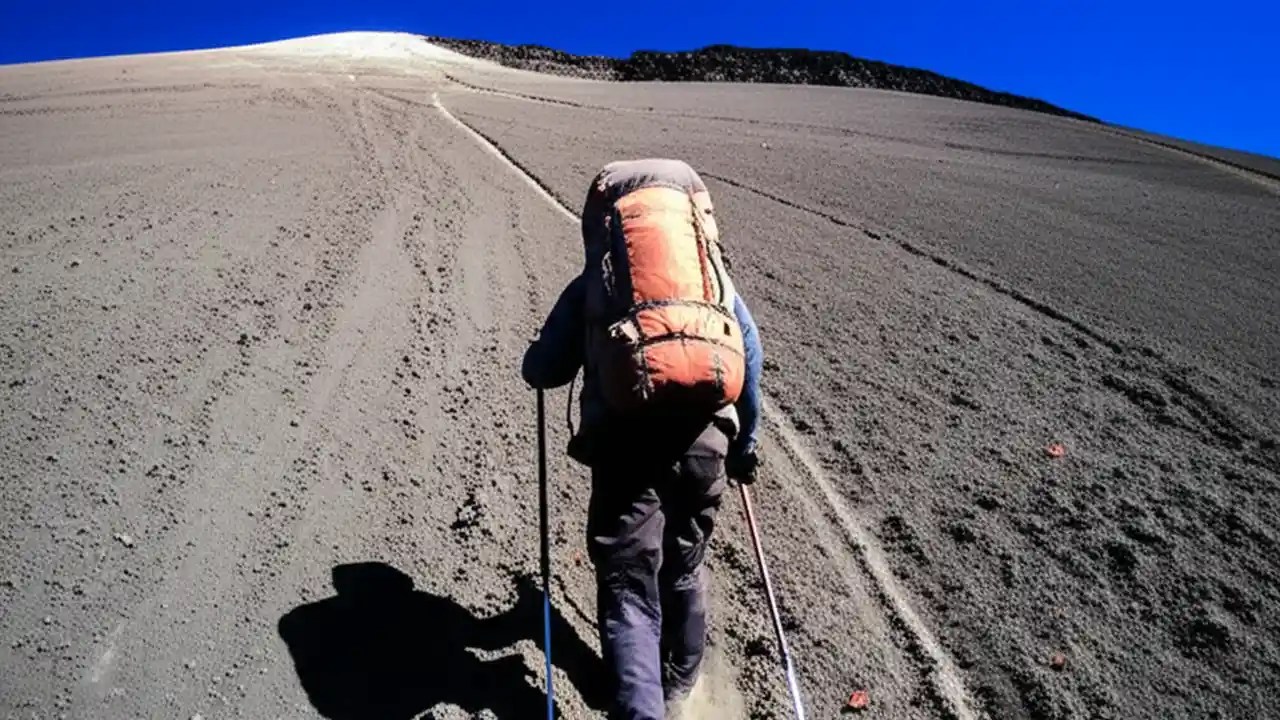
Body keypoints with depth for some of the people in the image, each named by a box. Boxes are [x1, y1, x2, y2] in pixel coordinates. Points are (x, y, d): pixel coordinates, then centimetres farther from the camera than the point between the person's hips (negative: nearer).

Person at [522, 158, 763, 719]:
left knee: (628, 588, 5)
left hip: (625, 436, -3)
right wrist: (744, 443, 28)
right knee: (684, 566, 24)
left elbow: (542, 371, 12)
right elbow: (752, 356, 16)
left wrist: (537, 358, 38)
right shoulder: (718, 277, 22)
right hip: (705, 430, 3)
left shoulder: (591, 283, 16)